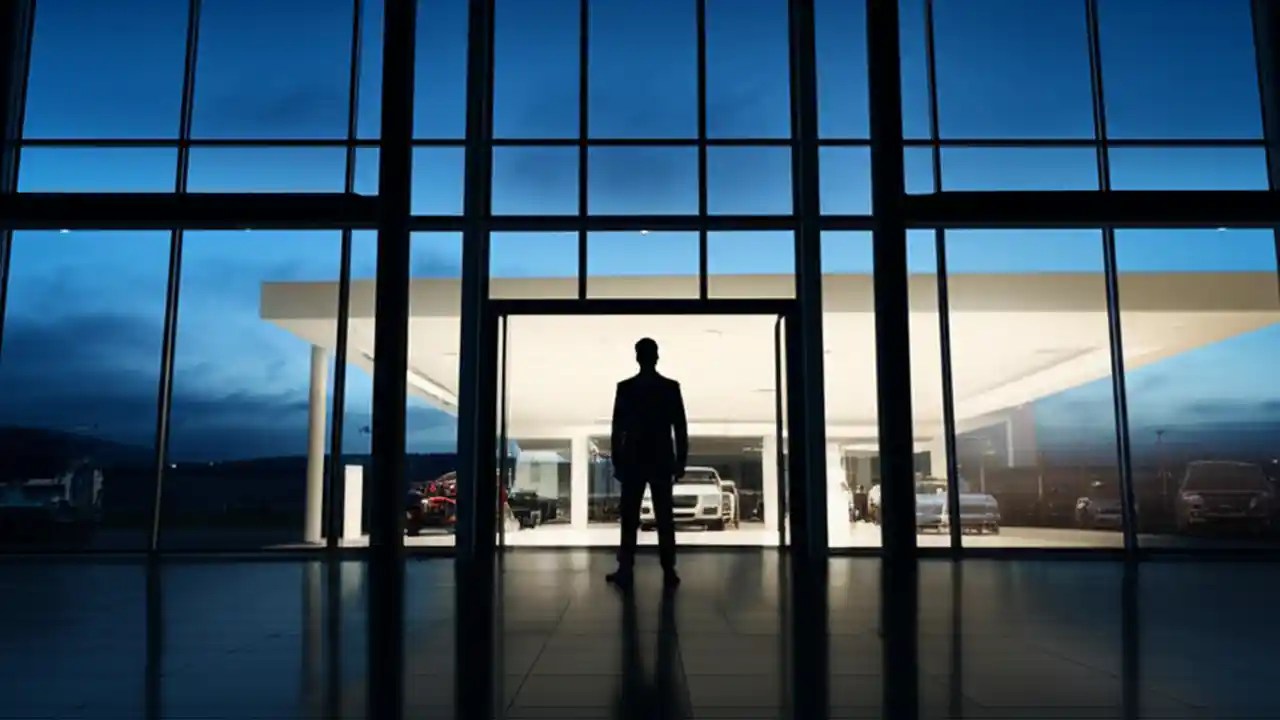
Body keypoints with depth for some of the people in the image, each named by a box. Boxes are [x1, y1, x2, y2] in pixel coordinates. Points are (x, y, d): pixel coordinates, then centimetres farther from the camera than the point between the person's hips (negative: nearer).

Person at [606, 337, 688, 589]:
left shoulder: (625, 388, -3)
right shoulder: (671, 387, -1)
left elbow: (617, 429, -3)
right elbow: (680, 428, -1)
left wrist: (616, 462, 3)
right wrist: (681, 462, 5)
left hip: (632, 462, -1)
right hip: (662, 463, 1)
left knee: (629, 519, 4)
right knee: (664, 519, 4)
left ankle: (625, 571, 5)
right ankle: (669, 572, 4)